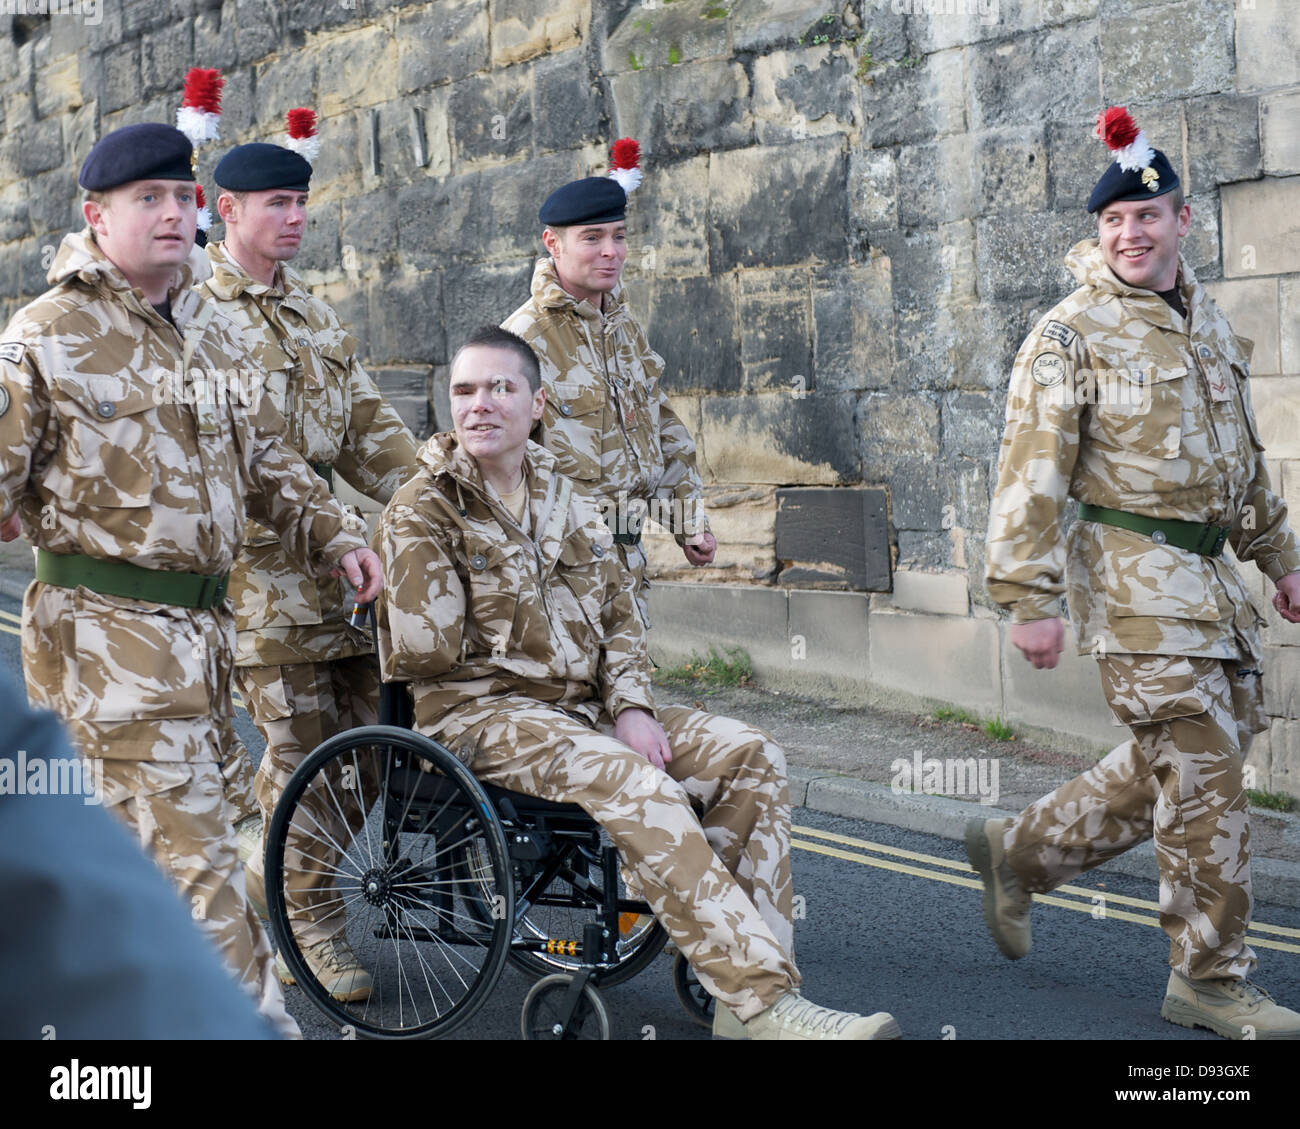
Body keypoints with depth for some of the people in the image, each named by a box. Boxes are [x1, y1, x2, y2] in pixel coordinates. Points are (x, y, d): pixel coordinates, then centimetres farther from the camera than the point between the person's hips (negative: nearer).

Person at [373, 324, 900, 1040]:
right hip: (481, 713, -7)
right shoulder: (422, 512, -5)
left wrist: (630, 707, -1)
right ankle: (765, 1003, -37)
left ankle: (749, 979, -17)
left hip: (583, 707, 7)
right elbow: (423, 654, -13)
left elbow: (619, 616, 16)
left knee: (749, 754, -12)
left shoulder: (565, 500, 15)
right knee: (633, 782, -34)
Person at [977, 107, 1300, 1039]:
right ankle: (1213, 979, 3)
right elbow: (1032, 472, -12)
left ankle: (1019, 850, 28)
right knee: (1203, 774, -8)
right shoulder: (1072, 333, -7)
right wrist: (1030, 600, -17)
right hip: (1134, 573, -8)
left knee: (1174, 764, 12)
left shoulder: (1210, 326, 15)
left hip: (1208, 574, 8)